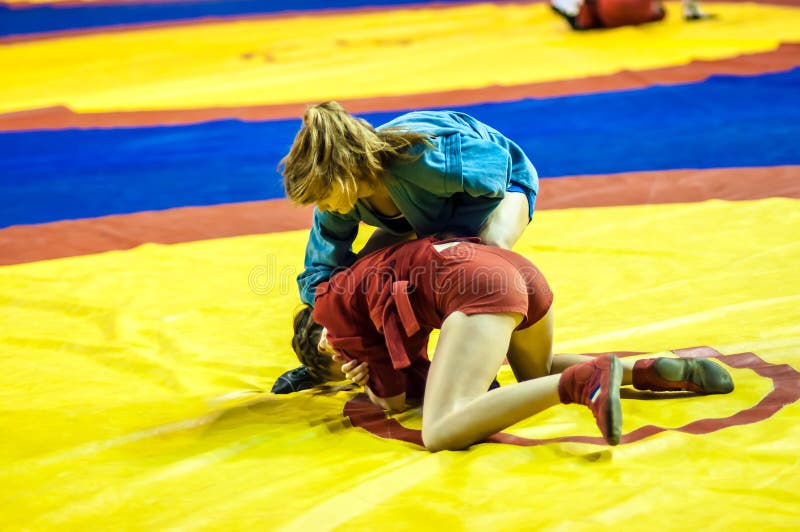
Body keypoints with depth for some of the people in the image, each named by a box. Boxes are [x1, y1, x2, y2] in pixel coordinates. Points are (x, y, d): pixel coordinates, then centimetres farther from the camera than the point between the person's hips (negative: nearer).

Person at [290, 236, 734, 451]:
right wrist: (373, 375, 26)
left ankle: (584, 381, -35)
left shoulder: (333, 306, 16)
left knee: (441, 435, -20)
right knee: (538, 374, 37)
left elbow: (396, 399, 15)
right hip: (520, 268, 9)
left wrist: (370, 383, 32)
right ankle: (649, 372, 12)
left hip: (476, 285, -9)